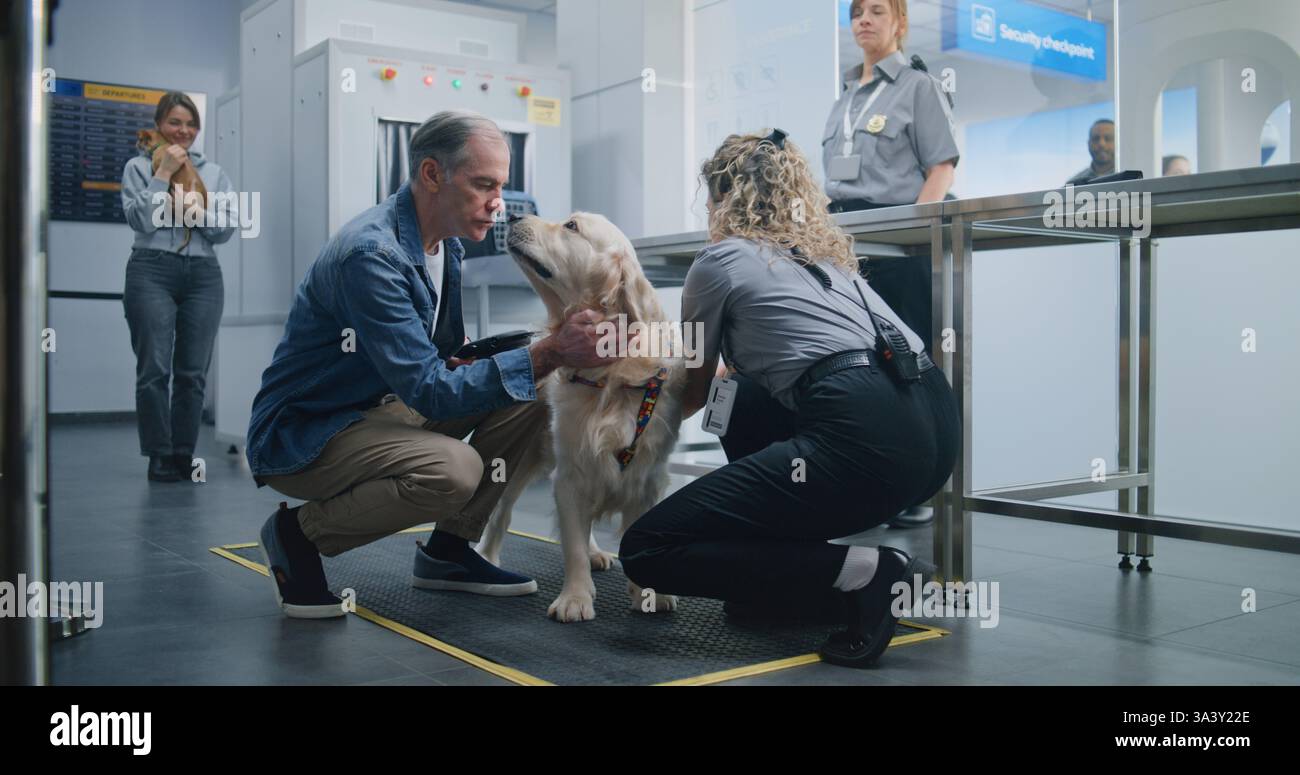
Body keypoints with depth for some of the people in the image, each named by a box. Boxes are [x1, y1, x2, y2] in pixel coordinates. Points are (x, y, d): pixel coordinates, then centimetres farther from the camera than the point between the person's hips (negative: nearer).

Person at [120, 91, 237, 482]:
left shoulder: (214, 172, 16)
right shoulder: (139, 167, 9)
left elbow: (227, 227, 8)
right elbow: (140, 220, -6)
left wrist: (197, 212, -9)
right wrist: (163, 174, -6)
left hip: (203, 275, 2)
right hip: (152, 271, -2)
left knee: (193, 372, 0)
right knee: (154, 368, -7)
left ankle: (184, 454, 7)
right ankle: (159, 456, 0)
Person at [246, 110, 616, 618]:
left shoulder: (446, 243, 2)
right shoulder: (371, 254, -27)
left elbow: (443, 356, 13)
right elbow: (432, 393, -29)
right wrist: (548, 354, -32)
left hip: (381, 407, 9)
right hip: (300, 434, -9)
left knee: (526, 403, -3)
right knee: (454, 468, -32)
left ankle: (447, 550, 9)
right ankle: (297, 534, -7)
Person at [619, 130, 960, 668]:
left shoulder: (719, 260, 9)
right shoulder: (826, 250, 29)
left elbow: (694, 391, 23)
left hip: (867, 440, -9)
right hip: (935, 425, 9)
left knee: (647, 552, -3)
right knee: (739, 402, 31)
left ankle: (863, 571, -10)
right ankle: (777, 570, 25)